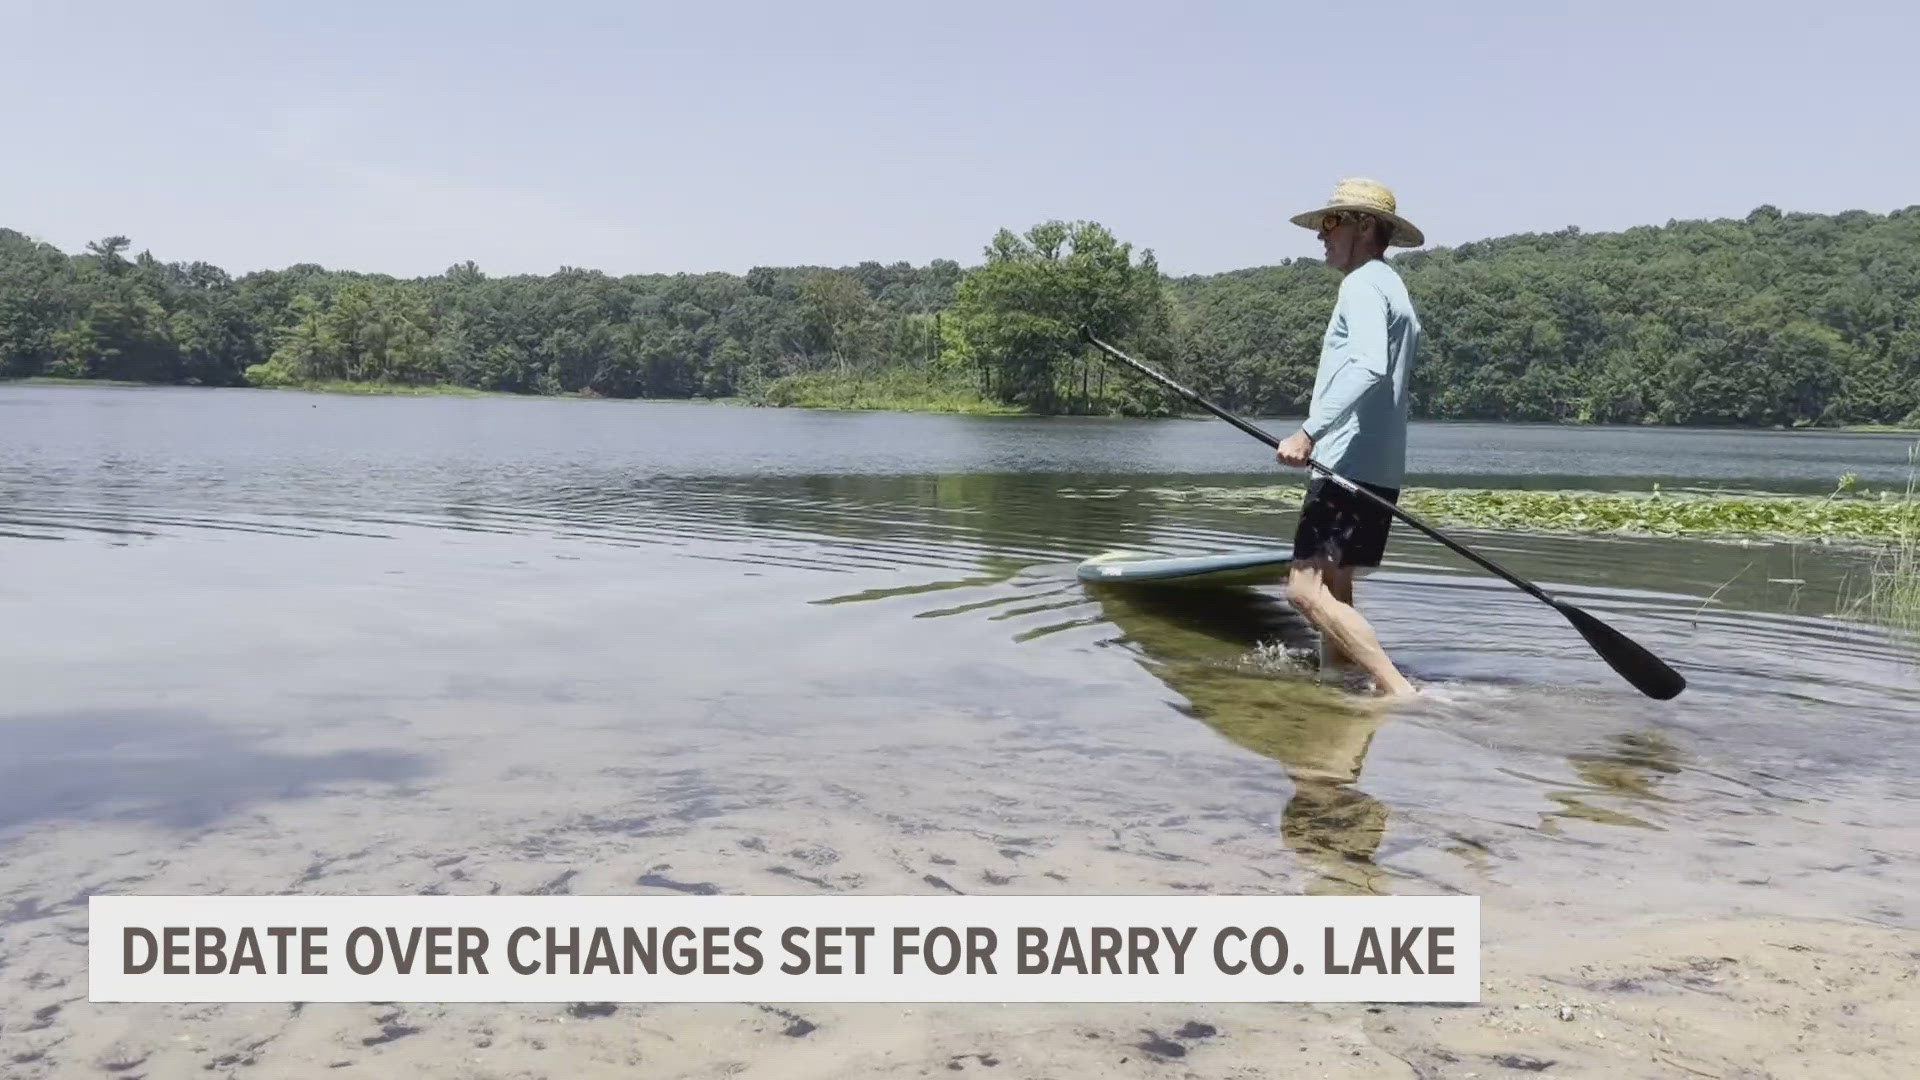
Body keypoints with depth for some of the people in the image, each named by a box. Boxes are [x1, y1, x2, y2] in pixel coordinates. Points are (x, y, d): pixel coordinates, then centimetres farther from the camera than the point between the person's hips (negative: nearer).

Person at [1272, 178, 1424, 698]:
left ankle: (1400, 691, -22)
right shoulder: (1395, 291, 25)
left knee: (1307, 590, -17)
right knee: (1334, 592, 17)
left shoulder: (1363, 284, -8)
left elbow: (1368, 367, -27)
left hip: (1348, 466, -11)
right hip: (1380, 469, 11)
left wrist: (1310, 431, -33)